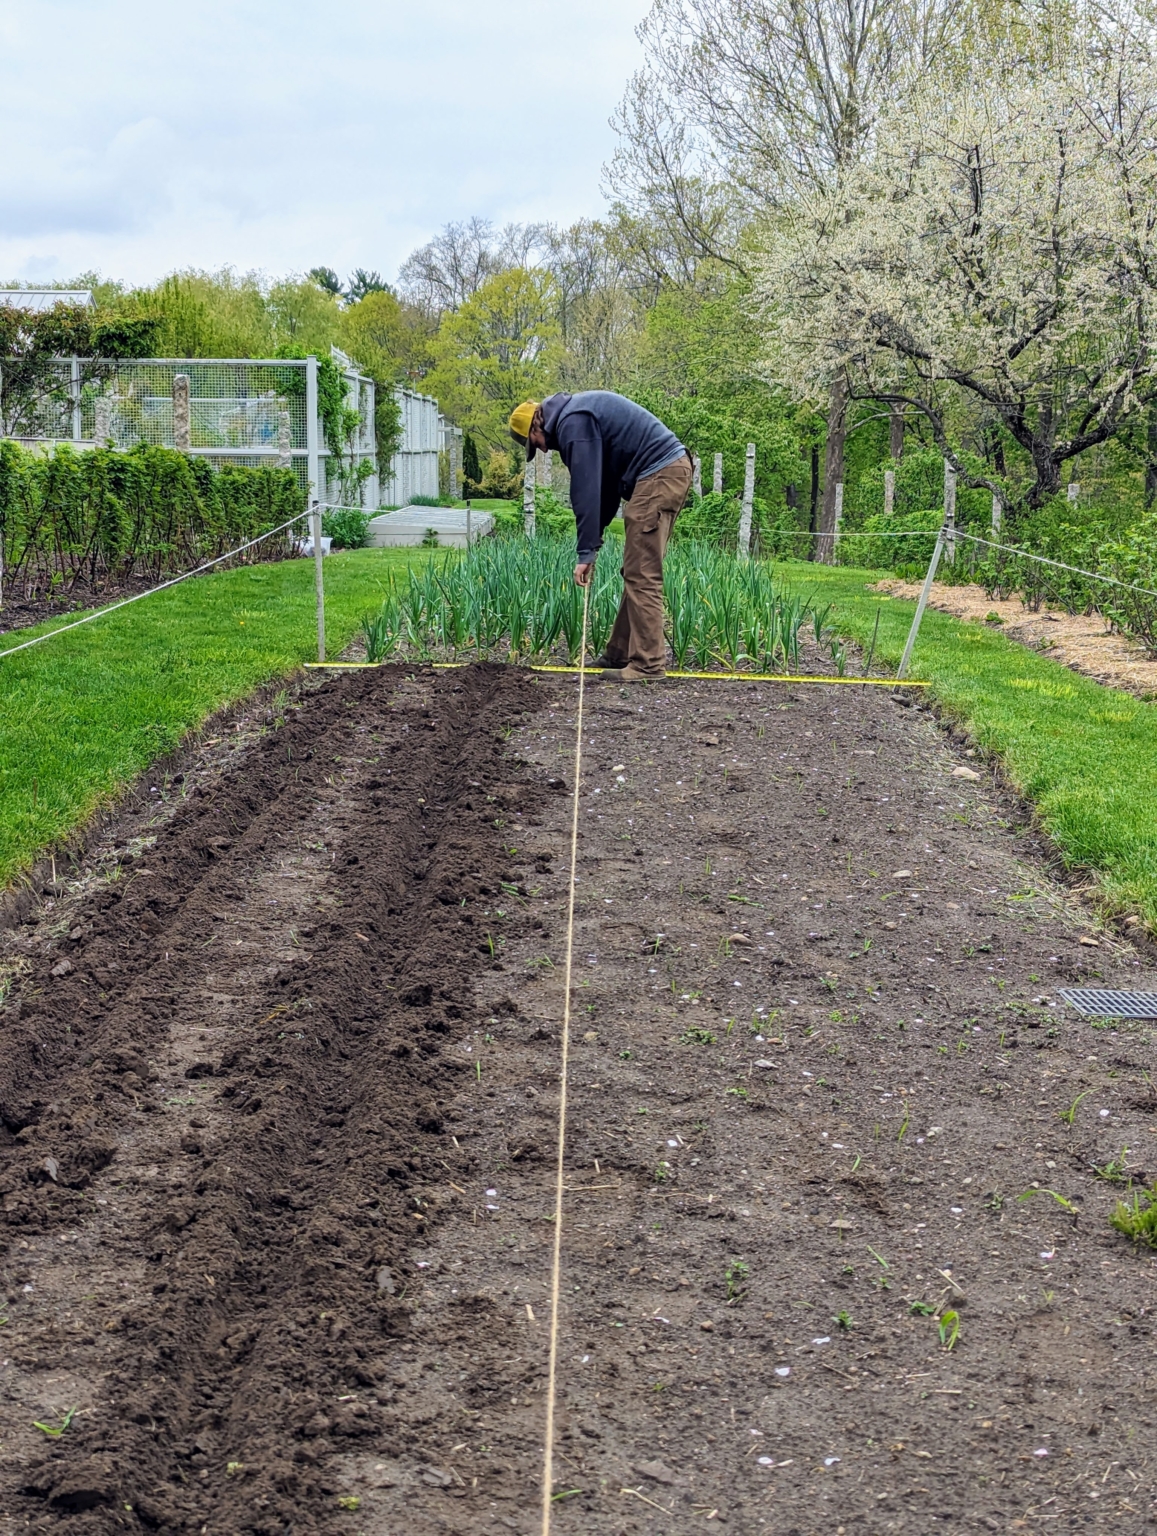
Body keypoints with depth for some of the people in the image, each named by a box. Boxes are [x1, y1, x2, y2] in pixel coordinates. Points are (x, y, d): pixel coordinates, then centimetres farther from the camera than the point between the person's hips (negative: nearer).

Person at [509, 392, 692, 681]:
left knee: (642, 574, -9)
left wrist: (586, 552, -13)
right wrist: (593, 540, 16)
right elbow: (605, 484, 21)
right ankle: (621, 653, 16)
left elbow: (586, 490, -16)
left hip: (659, 473, -10)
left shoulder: (572, 423, -11)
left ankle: (648, 664, -9)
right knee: (636, 572, 12)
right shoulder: (579, 413, 20)